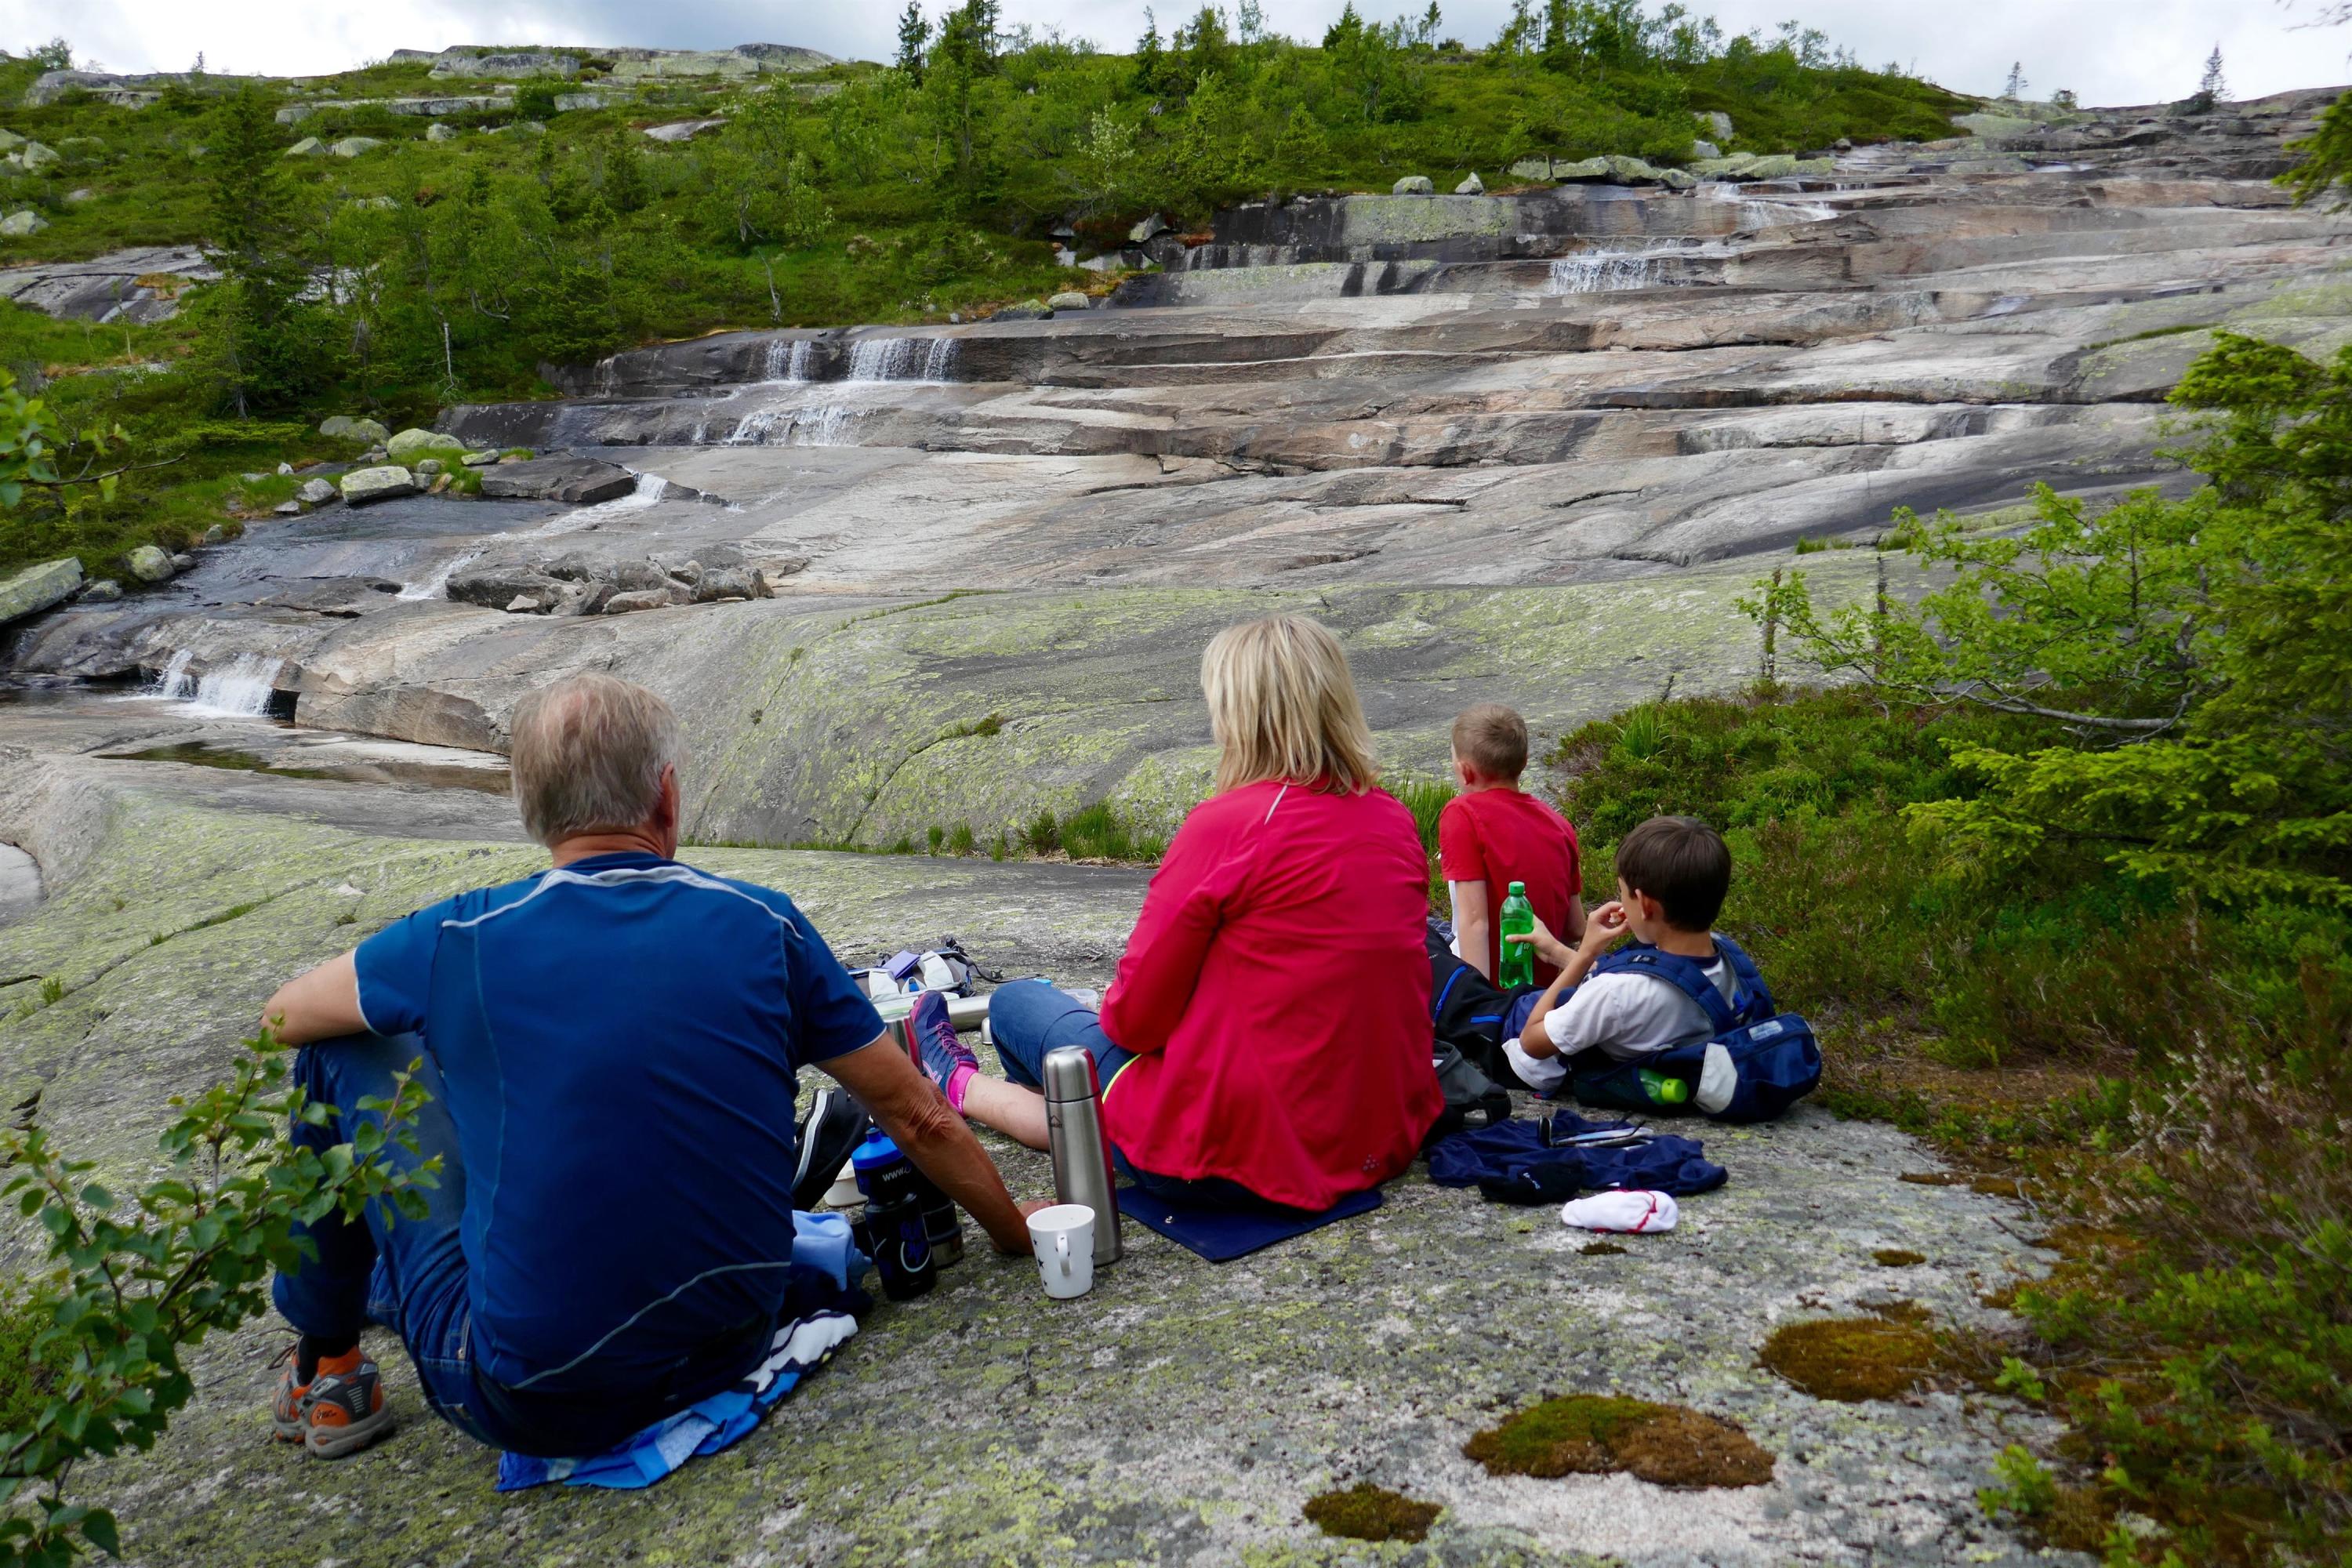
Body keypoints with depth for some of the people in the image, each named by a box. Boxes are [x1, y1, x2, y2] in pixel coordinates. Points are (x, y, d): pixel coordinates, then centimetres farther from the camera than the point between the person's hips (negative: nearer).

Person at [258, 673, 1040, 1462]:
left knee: (346, 1049, 10)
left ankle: (325, 1371, 27)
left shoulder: (465, 939, -9)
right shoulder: (763, 924, -5)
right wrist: (1020, 1235, 17)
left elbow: (281, 1017, 11)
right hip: (732, 1352, 3)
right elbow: (918, 1118, 1)